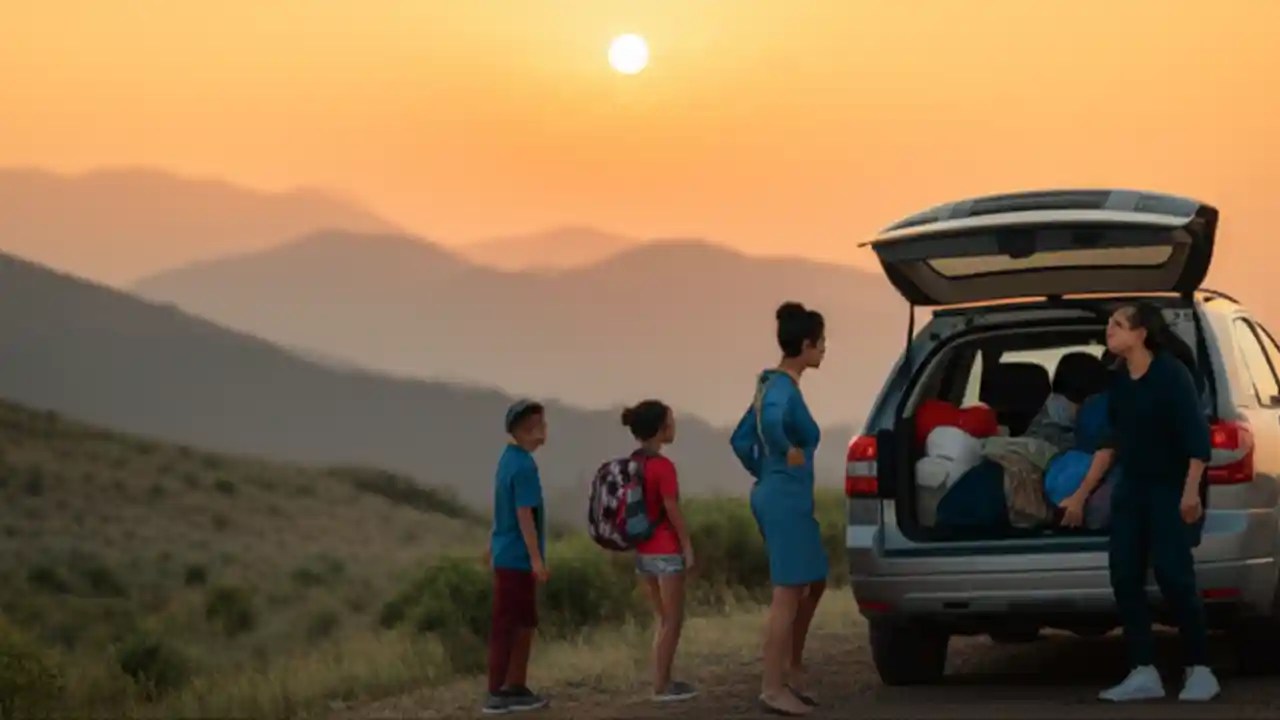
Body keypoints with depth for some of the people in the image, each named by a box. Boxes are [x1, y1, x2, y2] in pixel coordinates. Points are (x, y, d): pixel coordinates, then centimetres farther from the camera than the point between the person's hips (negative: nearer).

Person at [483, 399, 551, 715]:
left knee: (524, 624, 15)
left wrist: (494, 546, 23)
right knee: (505, 627, -4)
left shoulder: (509, 459, 11)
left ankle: (516, 688, 21)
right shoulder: (524, 466, -18)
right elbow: (524, 514, -21)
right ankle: (496, 694, 0)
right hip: (517, 558, -9)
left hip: (508, 555, 9)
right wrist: (536, 557, -21)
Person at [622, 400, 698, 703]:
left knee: (664, 619, 17)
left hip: (643, 551, 8)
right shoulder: (663, 466, -17)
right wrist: (688, 545, -9)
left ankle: (663, 680, 19)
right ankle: (661, 685, 3)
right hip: (666, 551, -8)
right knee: (673, 621, 3)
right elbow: (672, 511, -17)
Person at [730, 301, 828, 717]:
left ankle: (792, 675, 25)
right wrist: (788, 452, -25)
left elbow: (740, 440, 20)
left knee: (813, 585, 19)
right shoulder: (784, 388, -16)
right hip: (786, 501, -10)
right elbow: (770, 421, -41)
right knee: (787, 595, -5)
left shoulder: (773, 385, 13)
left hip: (777, 497, 10)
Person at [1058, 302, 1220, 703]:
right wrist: (1081, 495, 17)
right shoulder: (1118, 382, 6)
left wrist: (1191, 491, -27)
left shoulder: (1171, 374, -15)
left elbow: (1197, 434, -18)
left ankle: (1200, 670, 0)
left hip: (1170, 489, -7)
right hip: (1130, 489, 7)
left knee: (1173, 575, -12)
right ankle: (1144, 674, 1)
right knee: (1125, 578, -2)